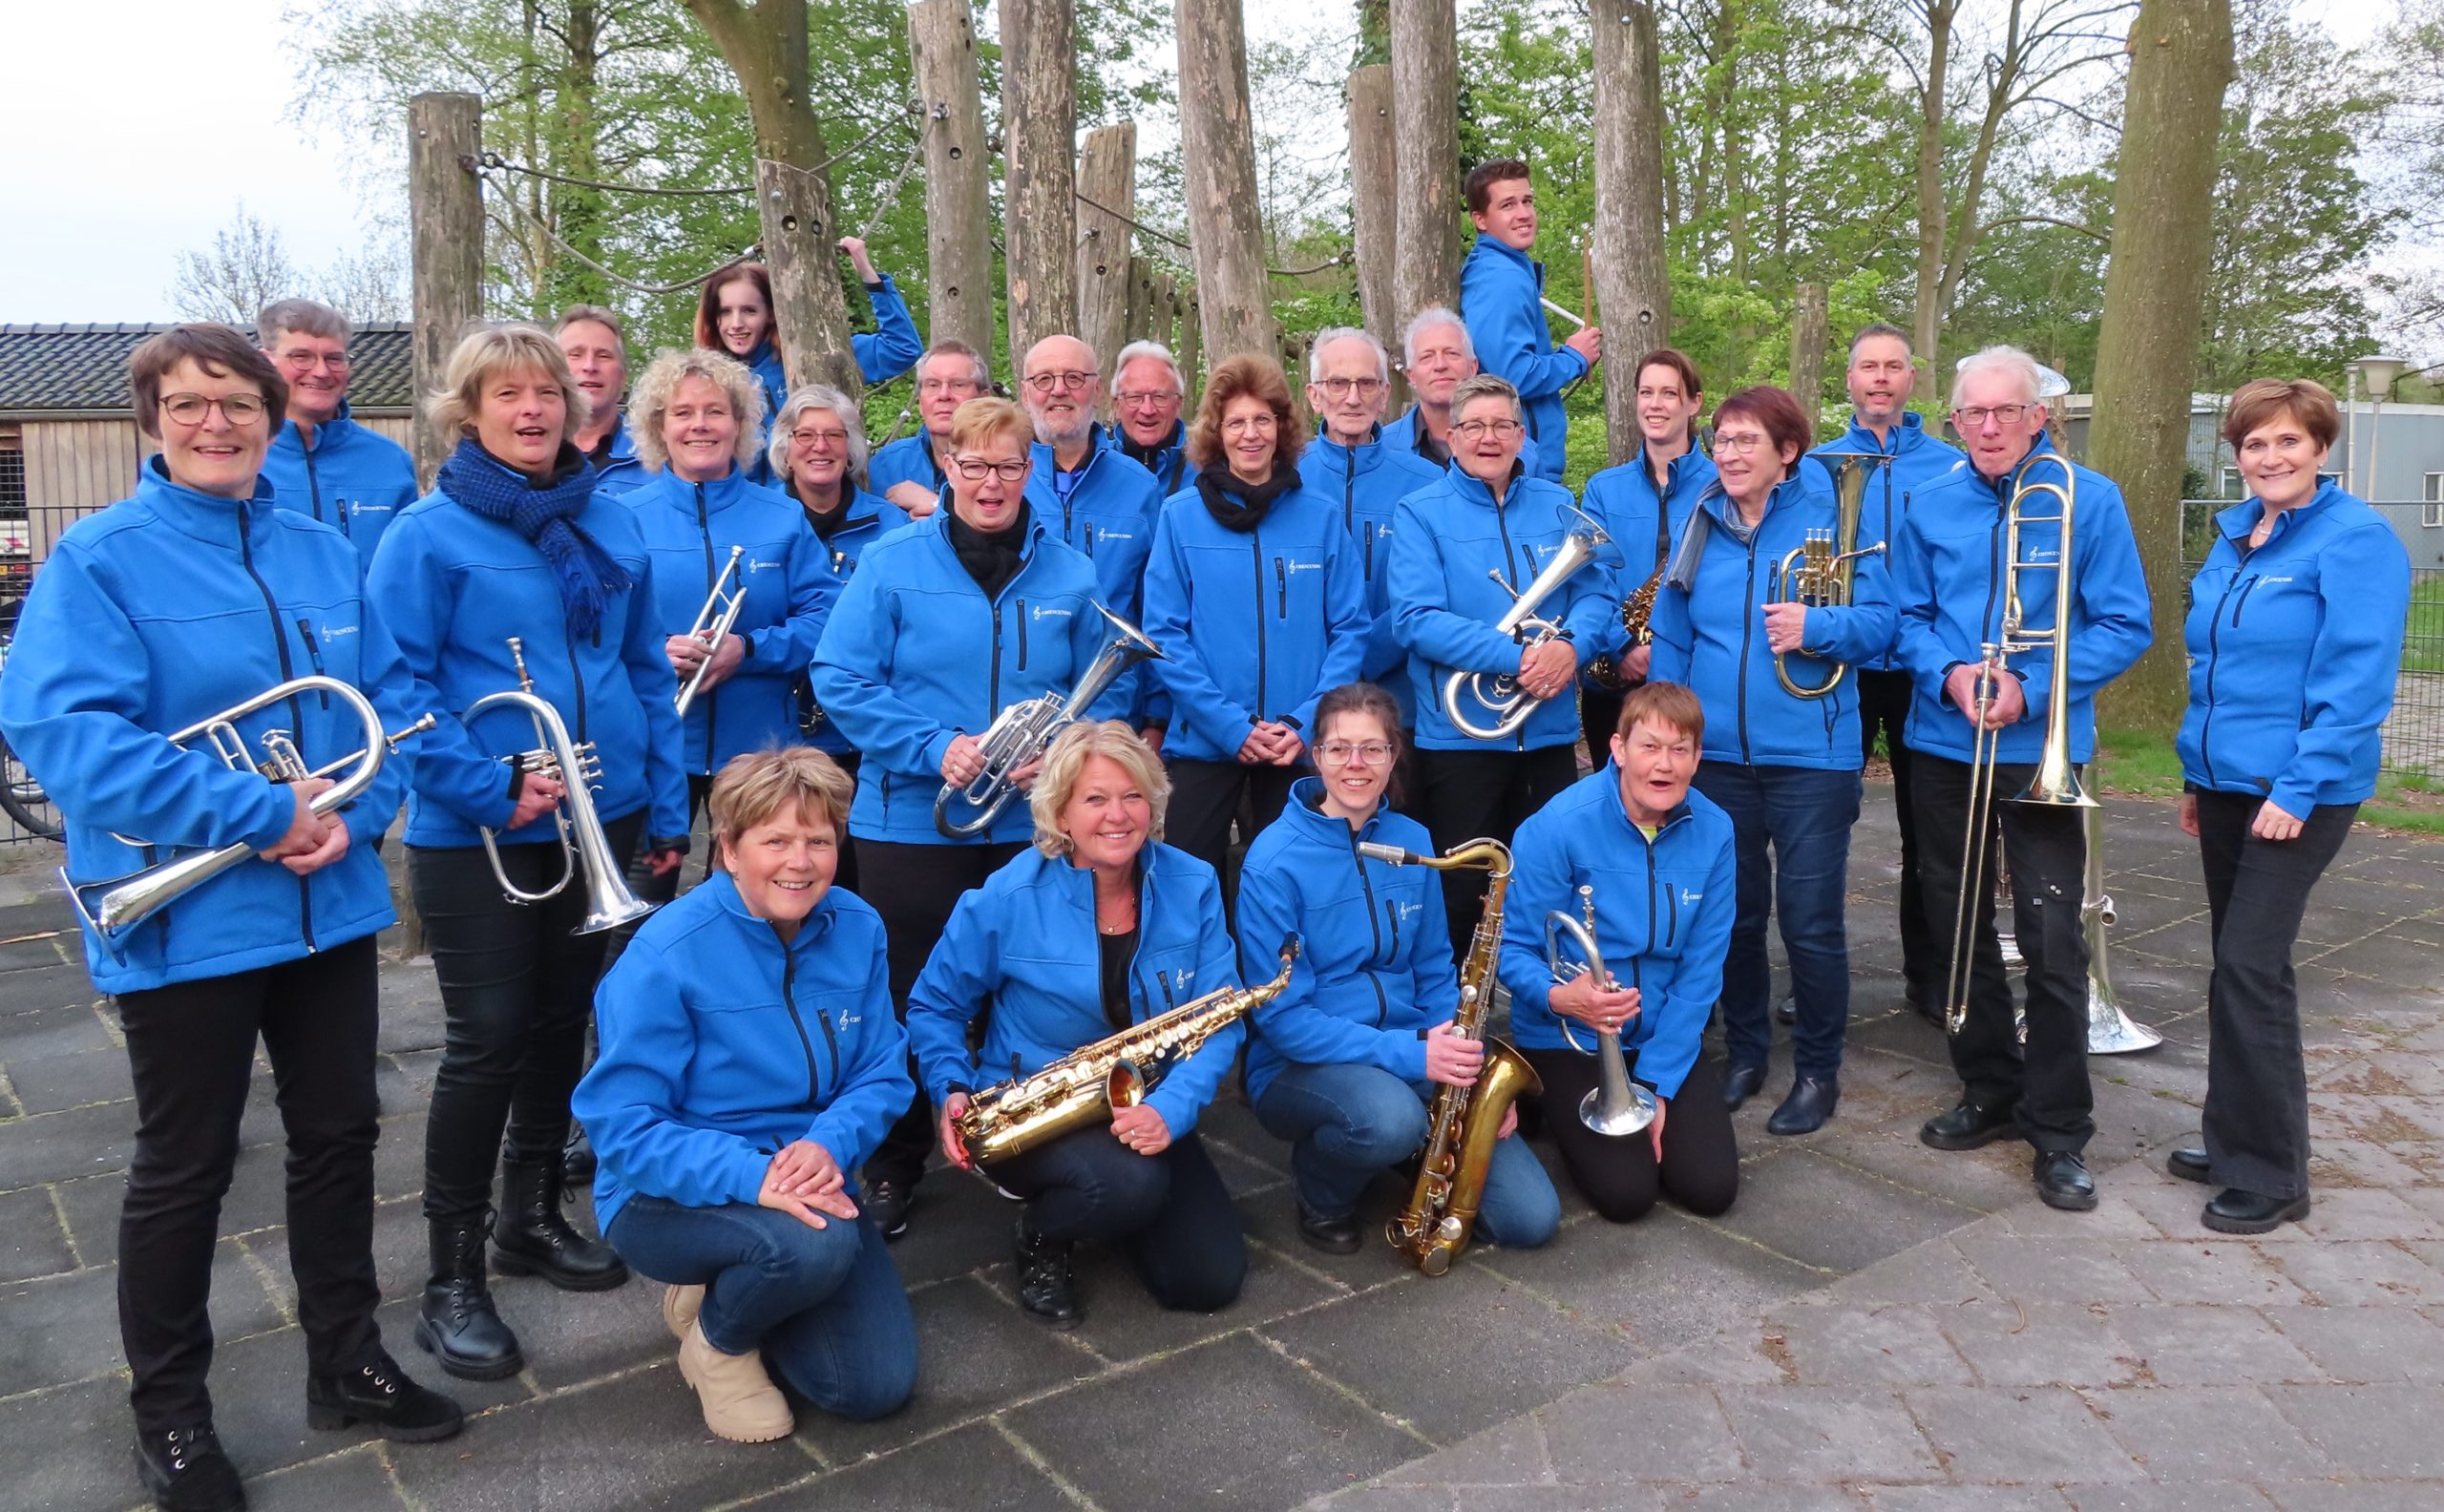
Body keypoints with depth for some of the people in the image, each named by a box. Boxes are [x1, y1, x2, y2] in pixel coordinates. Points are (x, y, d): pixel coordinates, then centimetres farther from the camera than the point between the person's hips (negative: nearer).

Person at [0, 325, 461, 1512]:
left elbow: (393, 698, 6)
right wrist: (260, 815, -24)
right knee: (184, 1171, 9)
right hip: (185, 921, -5)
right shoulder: (98, 558, -9)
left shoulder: (323, 553, 7)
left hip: (331, 905, 5)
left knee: (340, 1137, 15)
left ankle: (347, 1365, 34)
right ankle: (170, 1416, 29)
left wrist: (358, 814, -13)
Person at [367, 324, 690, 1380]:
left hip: (603, 818, 5)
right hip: (478, 838, -5)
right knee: (486, 1041, -2)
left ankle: (532, 1216, 34)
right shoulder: (429, 533, -7)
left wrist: (665, 807, 8)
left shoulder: (612, 526, 7)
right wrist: (490, 787, -21)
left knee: (562, 1024, 15)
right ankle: (452, 1280, 12)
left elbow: (646, 669, 11)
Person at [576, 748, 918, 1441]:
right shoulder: (666, 954, -21)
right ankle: (717, 1340, 0)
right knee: (819, 1245, -36)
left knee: (879, 1386, -4)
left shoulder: (857, 928, -6)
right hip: (673, 1195, -5)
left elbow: (882, 1071, -2)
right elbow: (622, 1125, -21)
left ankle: (721, 1289, 22)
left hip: (807, 1182, 5)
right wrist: (750, 1175, -35)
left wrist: (829, 1144, -24)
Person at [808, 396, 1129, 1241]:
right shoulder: (892, 563, -3)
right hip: (911, 819, -2)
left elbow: (1104, 695, 7)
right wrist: (936, 748, -18)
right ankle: (894, 1169, 24)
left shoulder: (1070, 576, 5)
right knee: (910, 998, 7)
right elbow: (839, 680, -8)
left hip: (1034, 824, 2)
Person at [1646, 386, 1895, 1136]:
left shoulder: (1830, 516, -3)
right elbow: (1671, 641, 8)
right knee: (1732, 917, 13)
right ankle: (1744, 1054, 29)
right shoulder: (1700, 527, 7)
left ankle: (1818, 1070, 18)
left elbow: (1879, 619, -5)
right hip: (1717, 754, 4)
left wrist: (1817, 625, -24)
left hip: (1810, 755, -3)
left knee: (1810, 922, 1)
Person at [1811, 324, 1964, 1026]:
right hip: (1835, 669, 0)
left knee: (1927, 829, 9)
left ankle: (1928, 973, 23)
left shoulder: (1953, 467, 4)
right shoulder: (1814, 467, 5)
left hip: (1923, 670, 0)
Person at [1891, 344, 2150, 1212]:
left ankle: (2058, 1129, 8)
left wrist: (2032, 690, -19)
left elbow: (2125, 627, -6)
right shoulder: (1931, 506, 5)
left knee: (2052, 942, -4)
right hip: (1941, 744, 4)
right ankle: (1990, 1093, 29)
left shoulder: (2088, 500, -4)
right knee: (1958, 927, 12)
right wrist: (1949, 674, -13)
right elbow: (1909, 616, 7)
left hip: (2040, 750, -4)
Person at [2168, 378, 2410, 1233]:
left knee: (2251, 966, -9)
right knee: (2235, 964, 12)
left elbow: (2358, 679, -17)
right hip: (2227, 780, 8)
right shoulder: (2232, 539, 12)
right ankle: (2236, 1142, 23)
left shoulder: (2354, 540, -11)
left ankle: (2271, 1176, 2)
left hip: (2297, 790, -7)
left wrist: (2298, 791, -21)